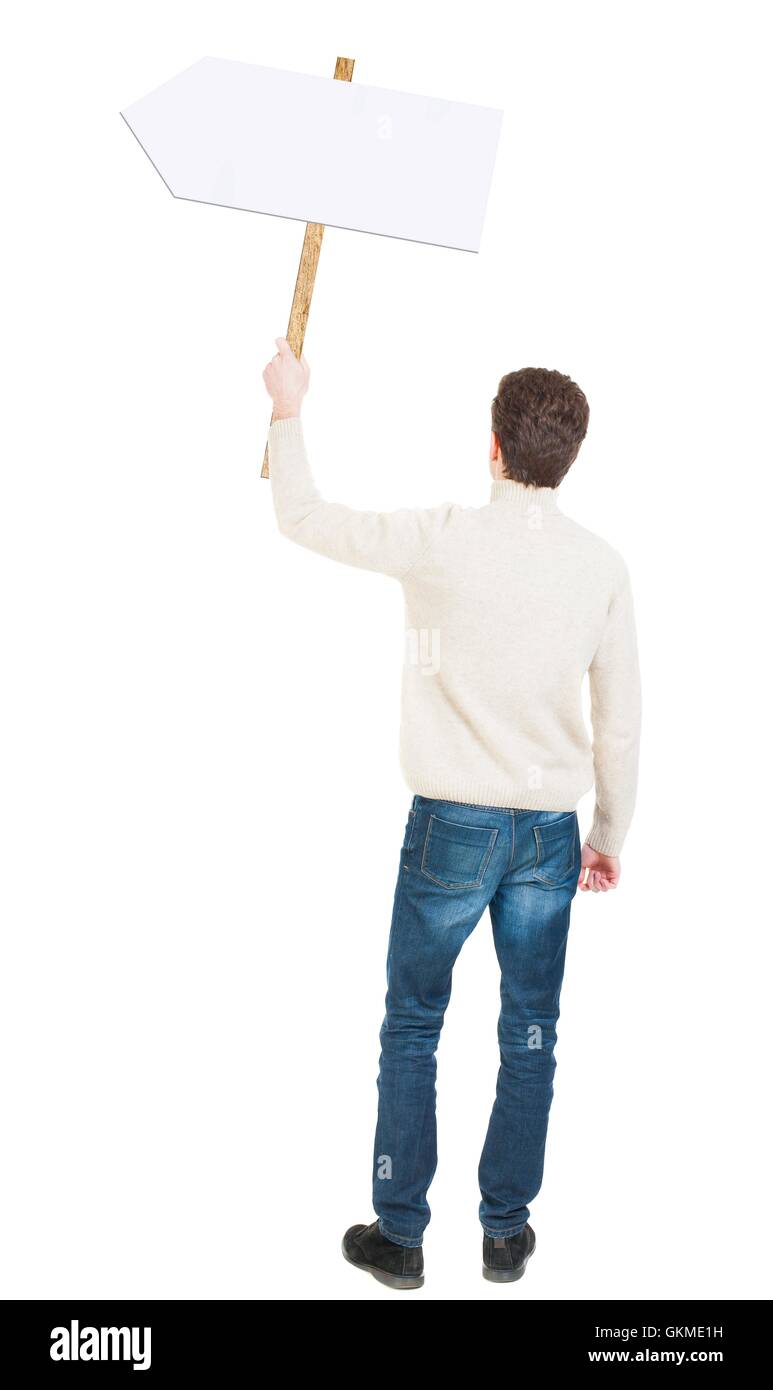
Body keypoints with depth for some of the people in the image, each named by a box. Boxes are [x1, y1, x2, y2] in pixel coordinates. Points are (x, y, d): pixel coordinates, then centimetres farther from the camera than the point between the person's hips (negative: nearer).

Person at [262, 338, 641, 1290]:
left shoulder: (444, 540, -12)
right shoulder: (602, 564, -1)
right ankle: (506, 1232, 26)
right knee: (530, 1036, 14)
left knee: (411, 1030, 12)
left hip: (455, 825, -3)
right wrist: (610, 835, 15)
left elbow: (302, 517, 0)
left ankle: (399, 1235, 21)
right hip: (551, 832, 3)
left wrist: (288, 410, 15)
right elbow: (621, 718, 3)